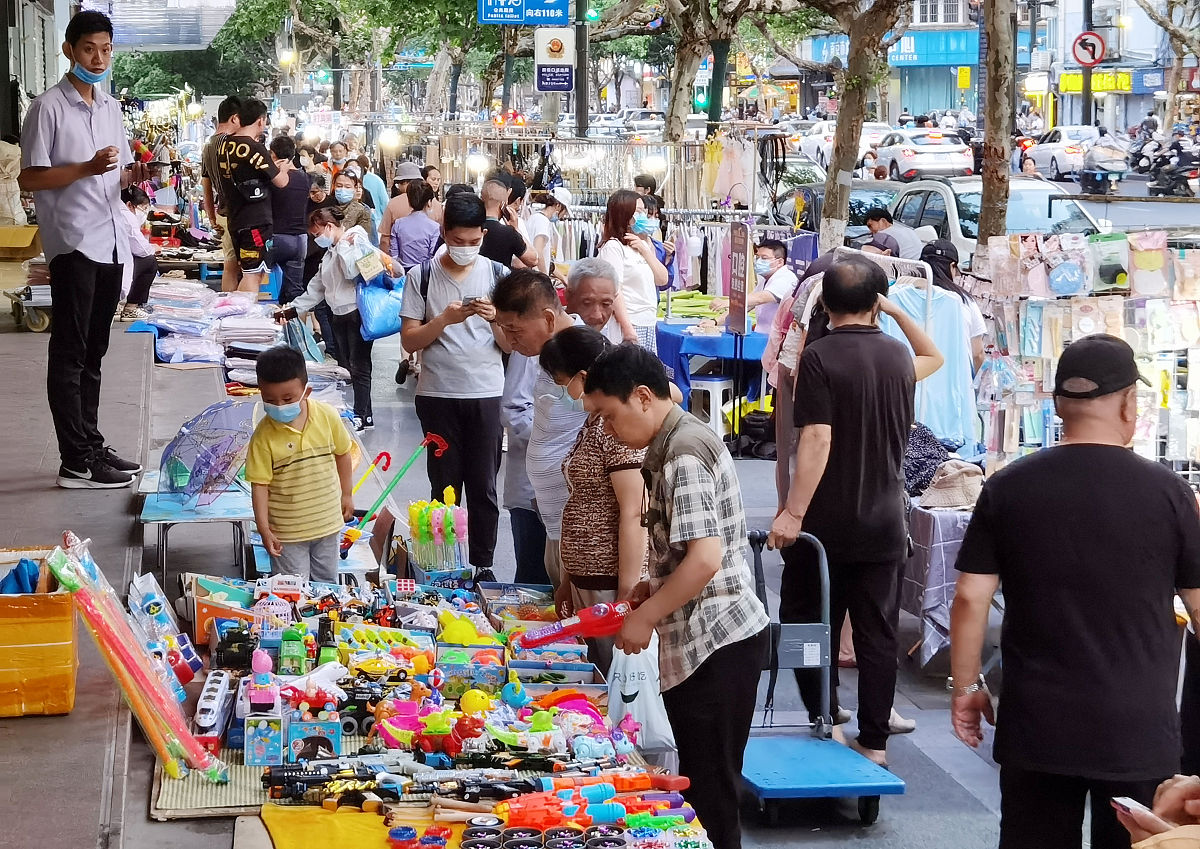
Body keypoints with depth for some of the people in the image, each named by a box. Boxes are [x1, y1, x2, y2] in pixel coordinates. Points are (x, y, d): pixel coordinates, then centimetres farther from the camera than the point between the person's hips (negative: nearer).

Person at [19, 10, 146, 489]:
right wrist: (86, 168, -22)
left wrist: (138, 172, -1)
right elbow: (29, 179, -11)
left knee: (93, 351, 13)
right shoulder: (48, 107, -7)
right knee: (70, 354, -4)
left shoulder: (111, 107, 14)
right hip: (73, 244, -7)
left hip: (111, 243, 7)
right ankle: (76, 463, -3)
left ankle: (92, 445, 20)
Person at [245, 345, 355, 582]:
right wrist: (264, 530, -17)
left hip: (327, 523, 3)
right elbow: (259, 484, -15)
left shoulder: (327, 416, -11)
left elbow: (342, 453, 6)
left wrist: (346, 494, 11)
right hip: (287, 532, -3)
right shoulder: (264, 436, -19)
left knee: (327, 584, 19)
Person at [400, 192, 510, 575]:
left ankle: (483, 565, 13)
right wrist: (444, 319, -17)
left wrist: (496, 318, -16)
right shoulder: (422, 276, 1)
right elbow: (409, 340, -2)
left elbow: (511, 344, 4)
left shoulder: (497, 275, 4)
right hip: (438, 395, 0)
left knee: (483, 487, 4)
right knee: (445, 486, 6)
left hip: (487, 395, 0)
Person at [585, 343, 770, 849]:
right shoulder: (677, 442, 13)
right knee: (700, 784, 15)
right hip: (703, 641, 10)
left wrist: (644, 616, -15)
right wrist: (651, 589, 10)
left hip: (716, 642, -10)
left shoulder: (682, 456, -18)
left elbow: (704, 559, -25)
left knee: (710, 793, -3)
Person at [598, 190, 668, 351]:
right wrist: (628, 330, -22)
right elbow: (614, 291, -16)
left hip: (649, 324, 8)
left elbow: (662, 280, 16)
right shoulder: (613, 247, -8)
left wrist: (645, 250, 3)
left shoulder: (643, 244, 19)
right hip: (630, 326, -8)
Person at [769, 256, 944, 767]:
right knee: (878, 634, 8)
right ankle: (874, 741, 10)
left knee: (807, 624, 10)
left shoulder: (819, 357, -12)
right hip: (884, 524, 4)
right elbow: (934, 358, 30)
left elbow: (817, 441, -21)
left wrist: (793, 513, -21)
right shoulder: (897, 356, 4)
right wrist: (895, 311, 27)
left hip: (826, 523, -4)